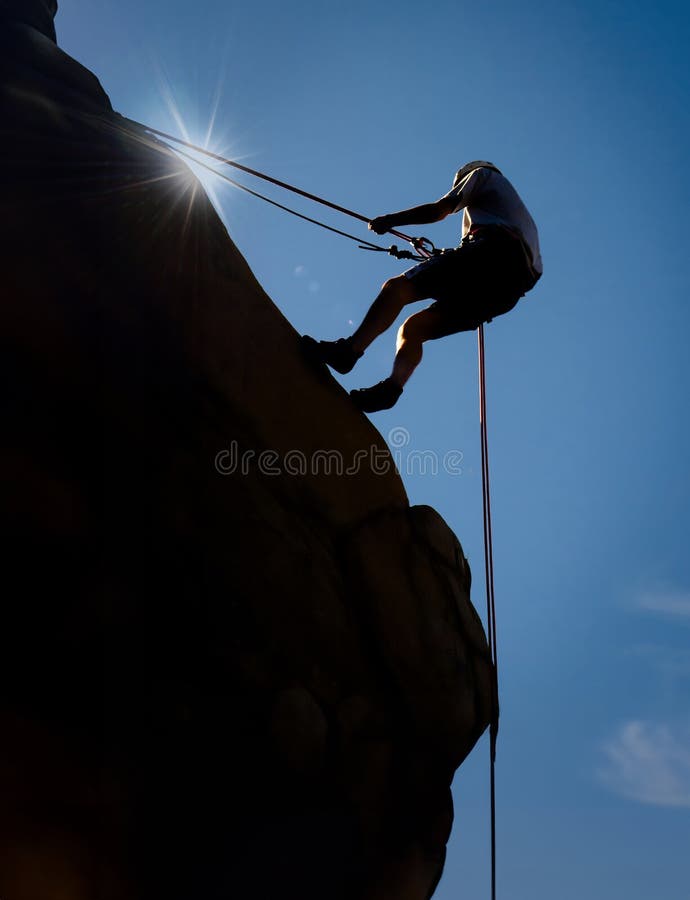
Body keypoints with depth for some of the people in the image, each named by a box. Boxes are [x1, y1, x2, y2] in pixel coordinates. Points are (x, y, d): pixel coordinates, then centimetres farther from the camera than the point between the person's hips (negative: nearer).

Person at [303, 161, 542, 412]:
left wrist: (390, 220, 18)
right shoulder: (522, 214, 45)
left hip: (489, 250, -7)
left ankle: (348, 350, -36)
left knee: (397, 287, -16)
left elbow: (440, 209, 11)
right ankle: (393, 385, -25)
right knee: (413, 328, 3)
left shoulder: (482, 174, 25)